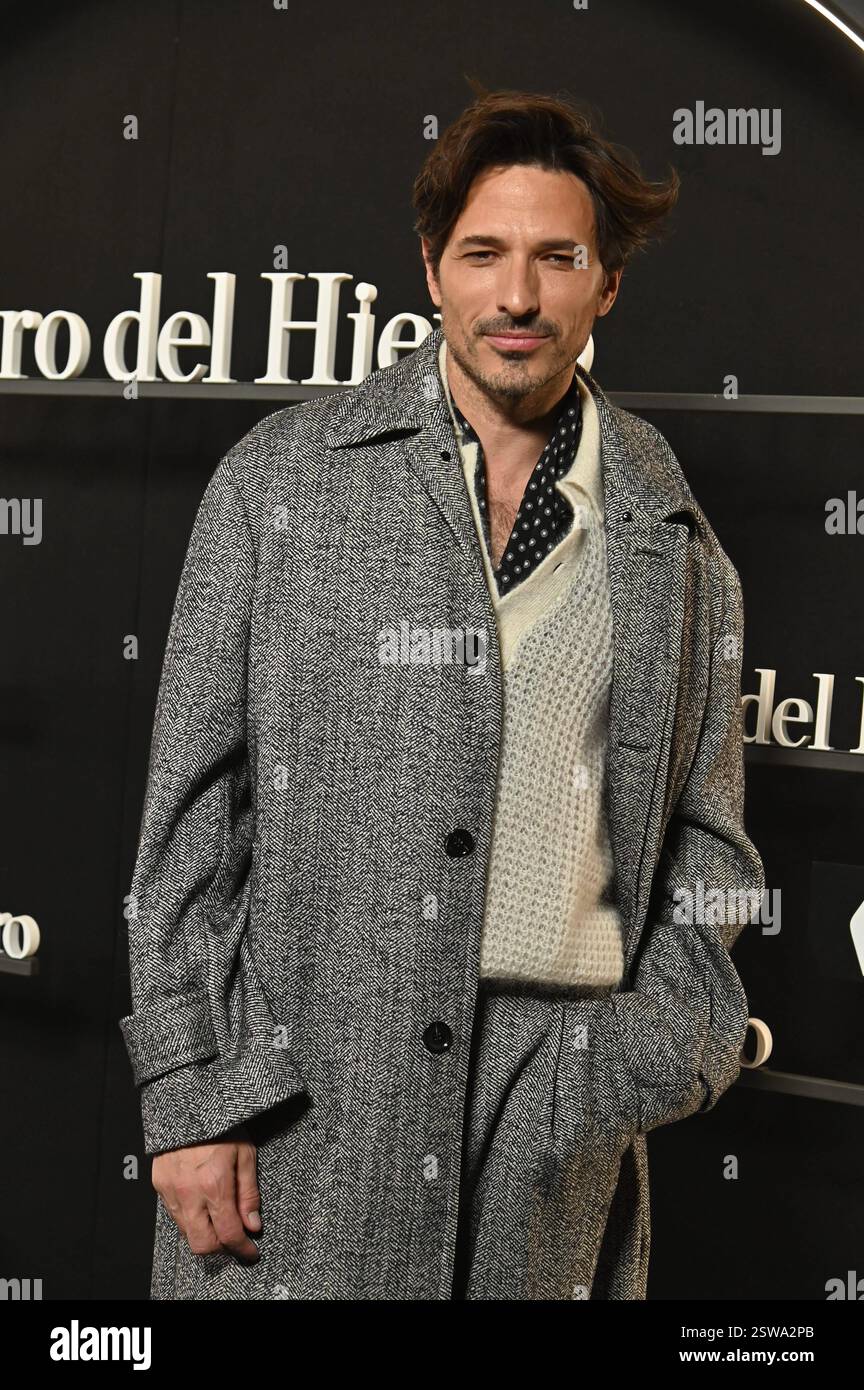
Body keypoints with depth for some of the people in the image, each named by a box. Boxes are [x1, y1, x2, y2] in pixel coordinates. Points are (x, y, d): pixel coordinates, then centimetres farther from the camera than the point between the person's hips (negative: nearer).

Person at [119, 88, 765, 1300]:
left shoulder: (672, 535, 8)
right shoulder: (281, 476, 2)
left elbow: (705, 833, 13)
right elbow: (191, 801, 0)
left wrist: (652, 1052, -1)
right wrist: (188, 1090, -5)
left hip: (562, 1099, 2)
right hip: (301, 1086, -1)